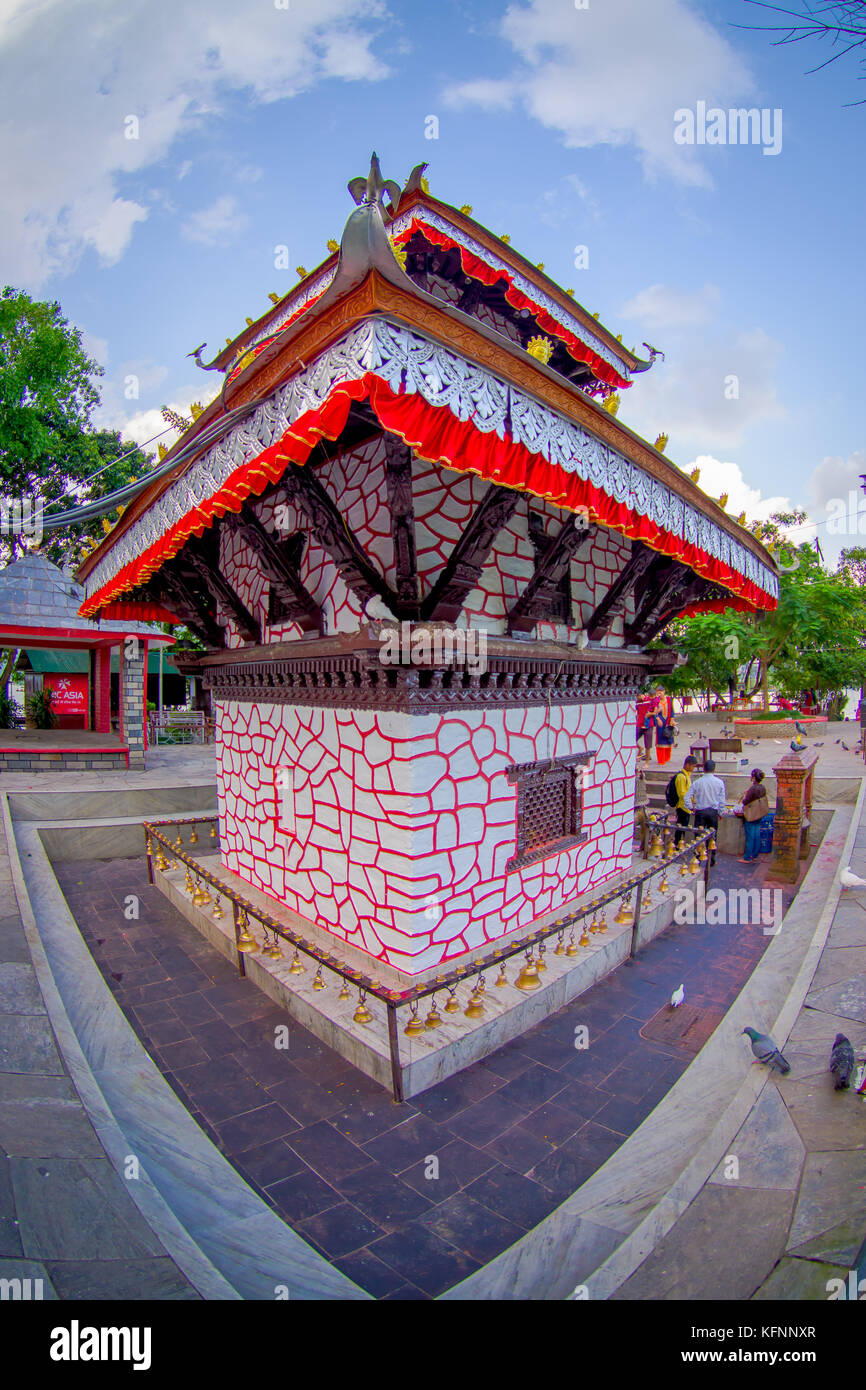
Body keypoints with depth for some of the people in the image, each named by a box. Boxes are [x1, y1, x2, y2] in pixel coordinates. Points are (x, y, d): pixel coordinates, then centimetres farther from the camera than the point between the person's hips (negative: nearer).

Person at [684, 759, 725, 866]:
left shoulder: (697, 782, -6)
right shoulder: (719, 782, -4)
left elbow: (687, 797, -8)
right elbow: (722, 800, 1)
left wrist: (691, 808, 6)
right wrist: (720, 812, 13)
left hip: (700, 812, -1)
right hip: (713, 812, 1)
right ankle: (711, 860, 14)